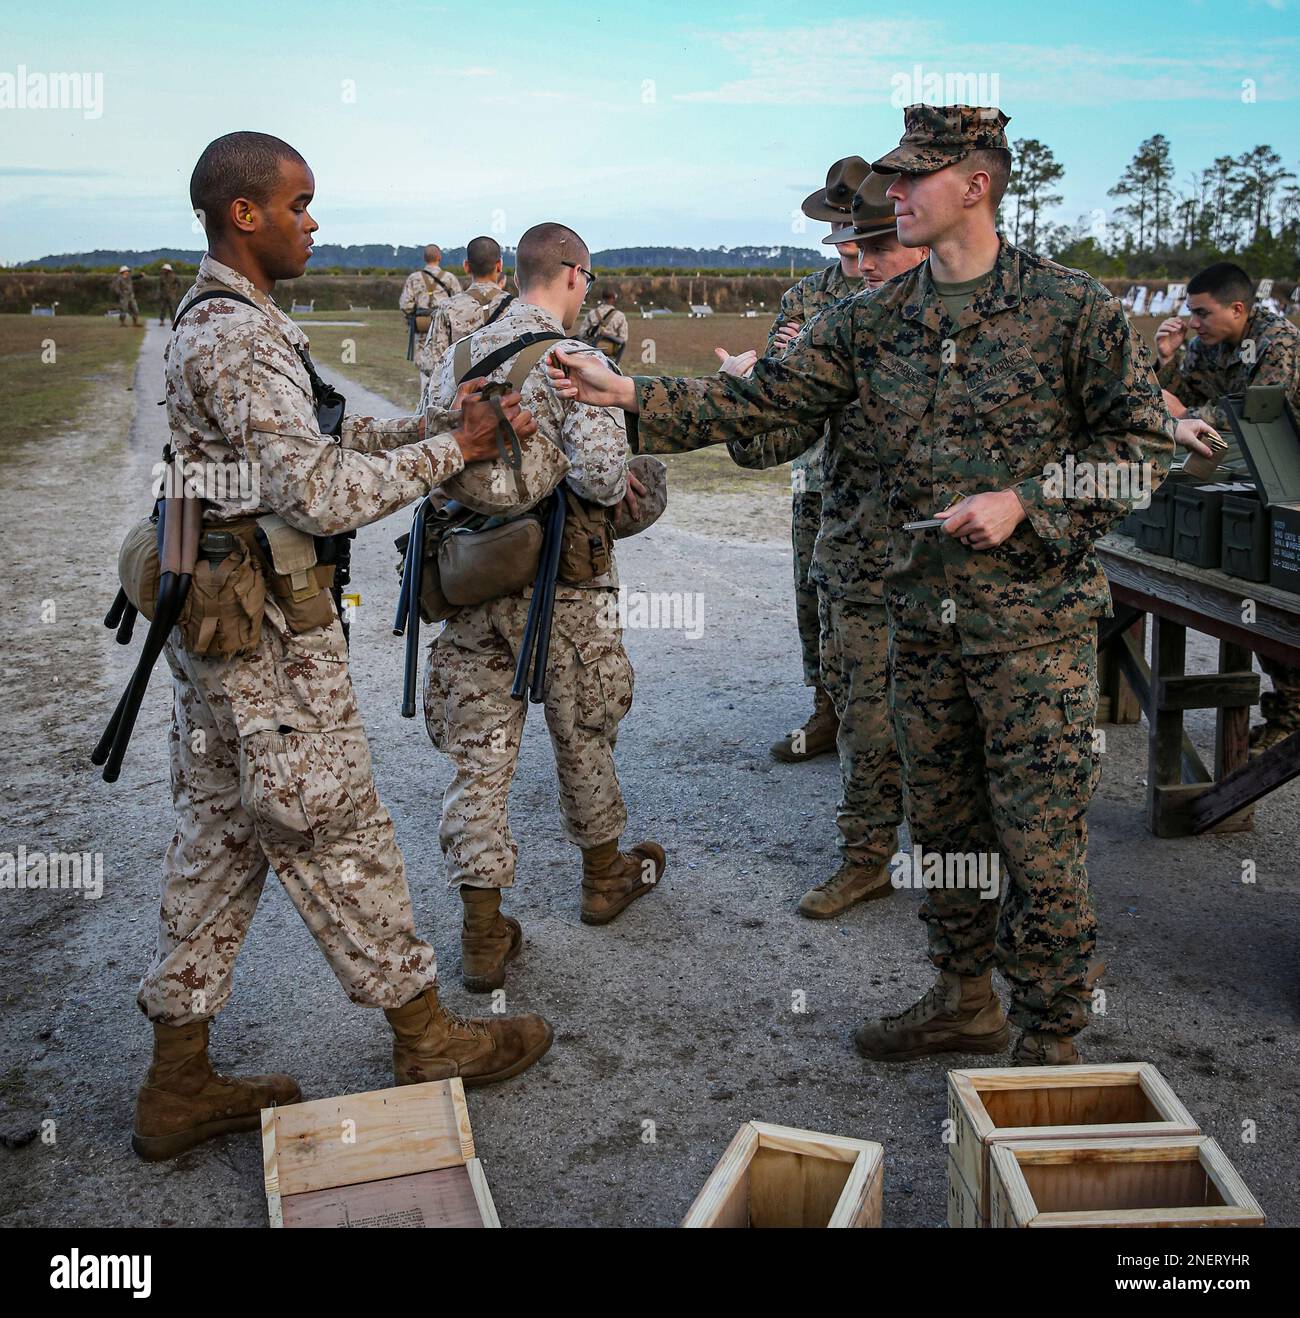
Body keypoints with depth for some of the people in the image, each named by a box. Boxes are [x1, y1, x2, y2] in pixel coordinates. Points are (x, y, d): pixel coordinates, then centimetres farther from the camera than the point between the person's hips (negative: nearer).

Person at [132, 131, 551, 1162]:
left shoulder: (214, 320, 16)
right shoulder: (242, 337, -18)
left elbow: (314, 446, 17)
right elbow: (322, 493, -24)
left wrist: (435, 424, 7)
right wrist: (454, 449, -15)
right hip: (269, 626, -10)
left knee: (220, 840, 13)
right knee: (338, 835, 2)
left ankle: (180, 1084, 23)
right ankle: (427, 1038, 19)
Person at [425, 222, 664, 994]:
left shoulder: (459, 358, 6)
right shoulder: (576, 363, -14)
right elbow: (600, 473, -25)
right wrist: (626, 482, -3)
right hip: (560, 583, -4)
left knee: (479, 749, 7)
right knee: (584, 734, 16)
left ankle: (484, 932, 9)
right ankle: (605, 874, 37)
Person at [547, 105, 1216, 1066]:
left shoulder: (1070, 306, -7)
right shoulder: (874, 322, 6)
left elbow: (1146, 439, -4)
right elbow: (759, 400, 3)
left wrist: (1026, 502, -17)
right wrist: (627, 393, -6)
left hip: (1038, 623, -5)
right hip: (925, 619, 5)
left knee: (1040, 845, 1)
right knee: (943, 828, 16)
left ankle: (1052, 1041, 21)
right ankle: (965, 1003, 36)